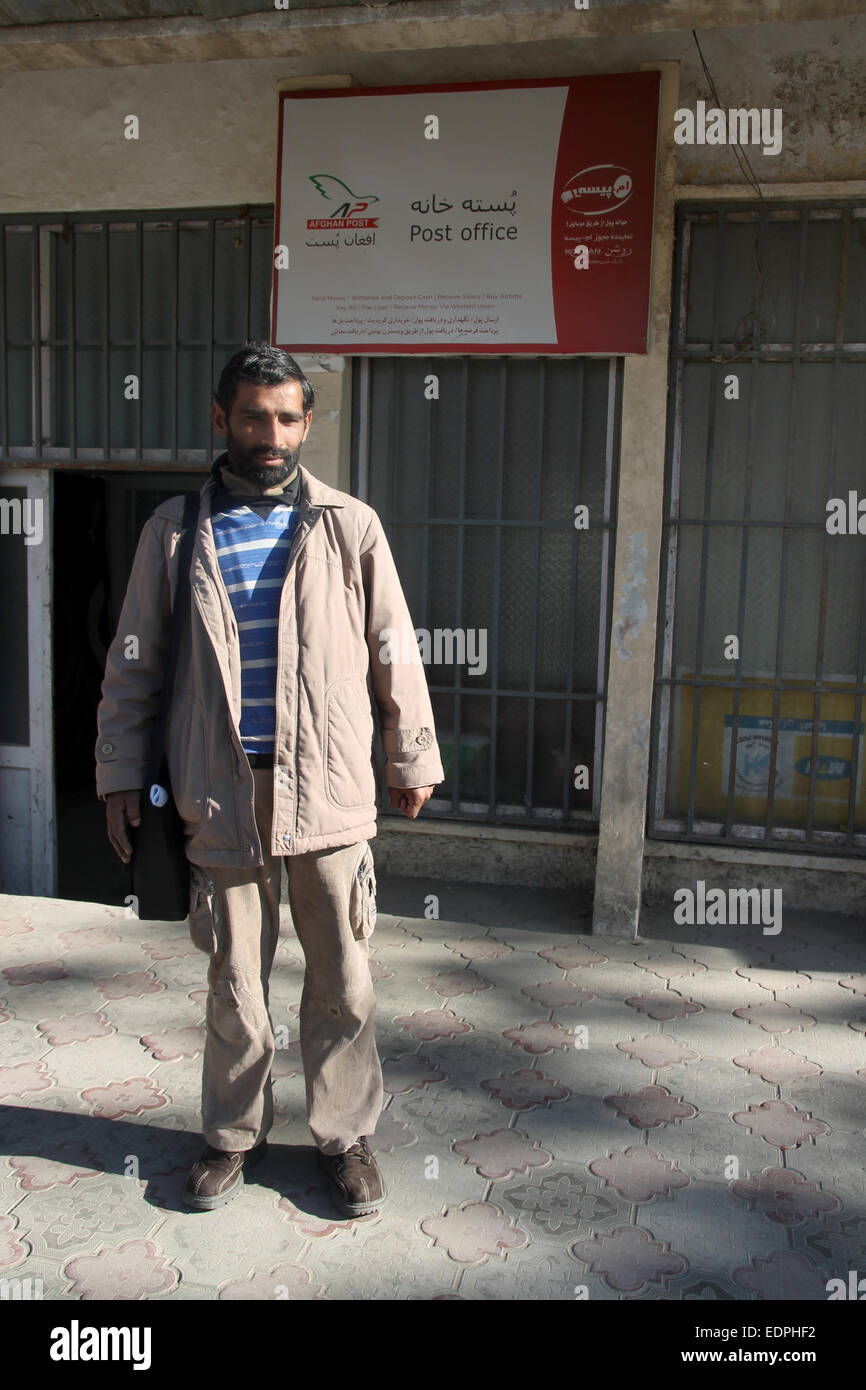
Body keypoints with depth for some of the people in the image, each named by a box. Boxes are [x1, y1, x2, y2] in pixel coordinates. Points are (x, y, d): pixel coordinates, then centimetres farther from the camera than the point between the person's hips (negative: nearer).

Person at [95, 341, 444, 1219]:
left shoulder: (348, 527, 3)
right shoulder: (176, 529, 5)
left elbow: (391, 654, 7)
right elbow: (133, 662, 9)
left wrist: (411, 760, 9)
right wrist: (120, 773, 7)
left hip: (329, 788, 0)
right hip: (219, 792, 1)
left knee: (341, 979, 7)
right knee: (233, 979, 11)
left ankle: (344, 1133, 26)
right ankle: (234, 1135, 31)